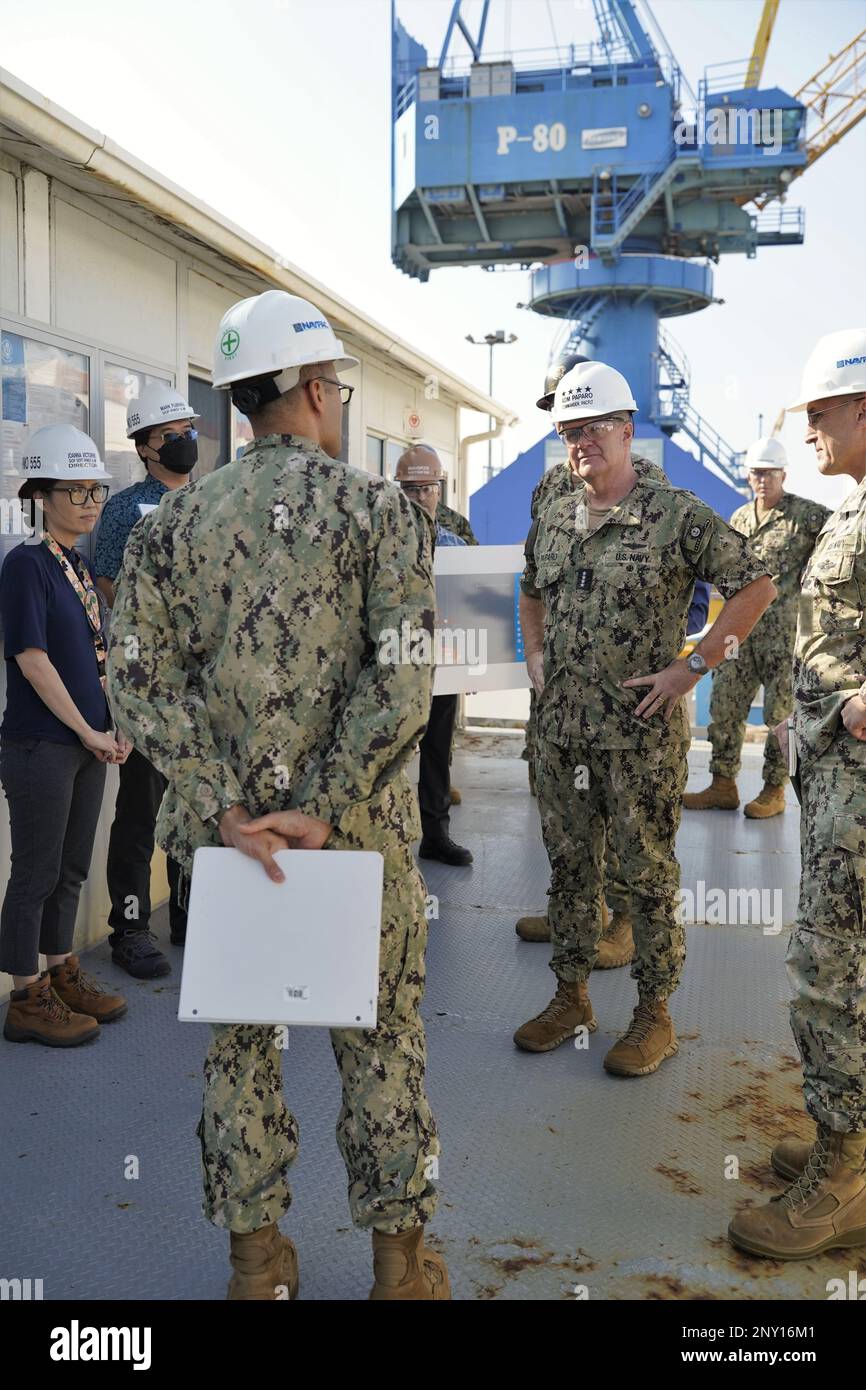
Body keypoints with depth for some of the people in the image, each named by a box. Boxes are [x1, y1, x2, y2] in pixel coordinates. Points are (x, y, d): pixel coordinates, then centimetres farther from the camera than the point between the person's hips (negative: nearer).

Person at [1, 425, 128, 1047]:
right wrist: (88, 732, -14)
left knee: (71, 868, 17)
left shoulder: (80, 565, 12)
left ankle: (62, 974, 31)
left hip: (87, 742, 8)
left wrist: (111, 727, 6)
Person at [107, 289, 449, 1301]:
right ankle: (399, 1256, 29)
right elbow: (404, 678, -17)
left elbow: (138, 673, -6)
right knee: (380, 1038, 13)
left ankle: (256, 1254, 31)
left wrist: (226, 809, -9)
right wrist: (327, 811, -14)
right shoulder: (375, 506, -6)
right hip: (358, 828, -2)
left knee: (238, 1037, 17)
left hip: (227, 827, 3)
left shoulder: (176, 520, 2)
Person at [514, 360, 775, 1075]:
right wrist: (535, 654, 13)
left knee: (649, 874, 5)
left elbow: (756, 586, -10)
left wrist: (694, 665, -13)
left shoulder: (678, 514, -9)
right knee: (569, 865, 14)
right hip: (561, 730, 6)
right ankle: (572, 996, 30)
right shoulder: (552, 520, 10)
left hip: (642, 733, -5)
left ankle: (655, 1013, 20)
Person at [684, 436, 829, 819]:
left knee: (781, 711, 1)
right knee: (725, 705, 5)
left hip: (785, 630, -6)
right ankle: (722, 784, 14)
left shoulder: (805, 514, -5)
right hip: (741, 627, 6)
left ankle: (774, 791, 11)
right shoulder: (740, 518, 13)